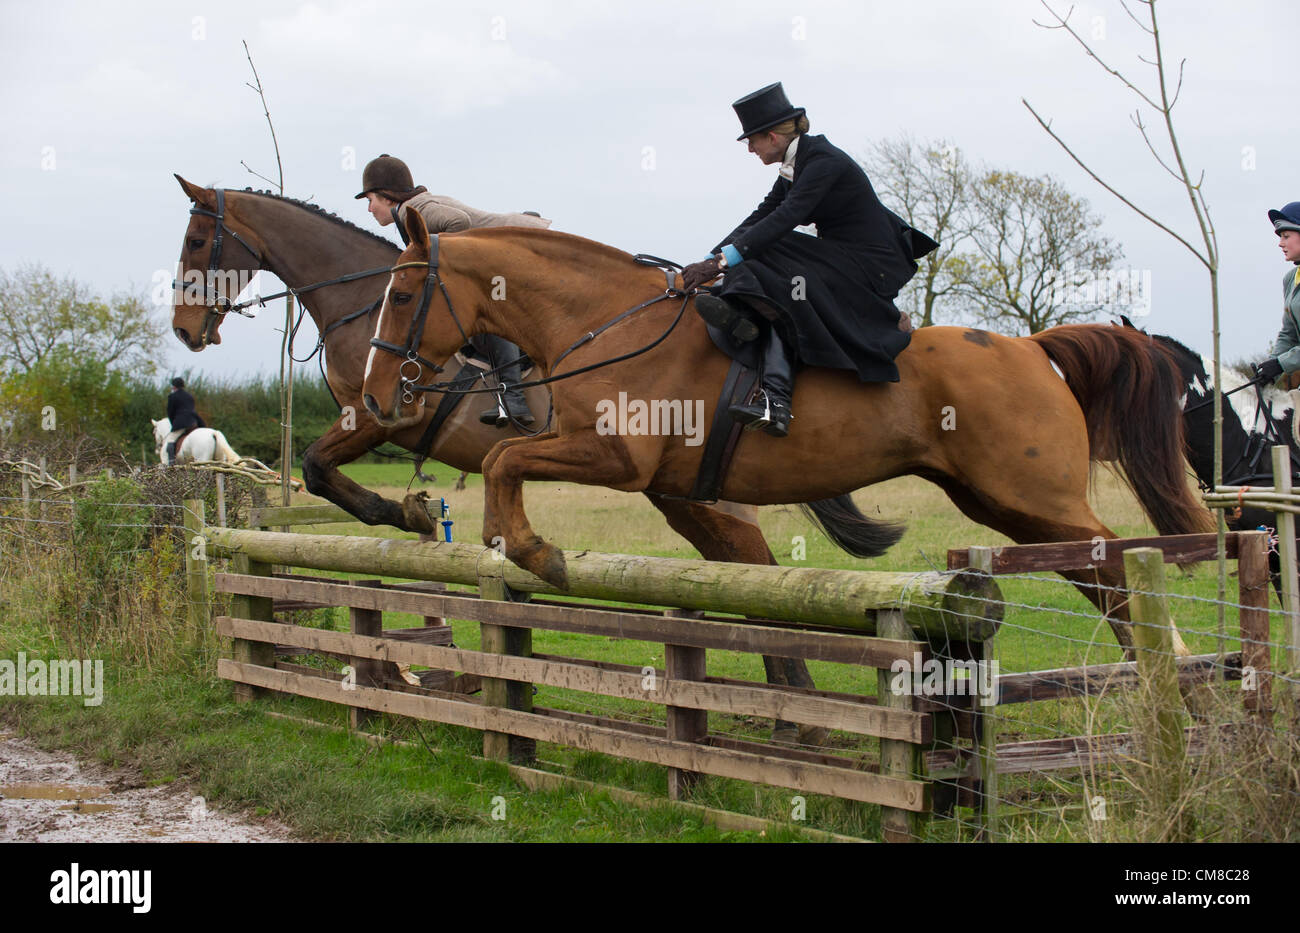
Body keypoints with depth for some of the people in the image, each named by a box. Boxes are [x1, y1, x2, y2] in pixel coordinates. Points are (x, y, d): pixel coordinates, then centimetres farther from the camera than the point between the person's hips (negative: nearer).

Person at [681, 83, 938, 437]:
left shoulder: (823, 161, -18)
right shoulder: (794, 166, 11)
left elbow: (784, 219, -28)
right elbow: (759, 218, 10)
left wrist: (723, 261, -33)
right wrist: (710, 261, -1)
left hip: (870, 270, -9)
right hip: (841, 266, 9)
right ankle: (775, 400, -30)